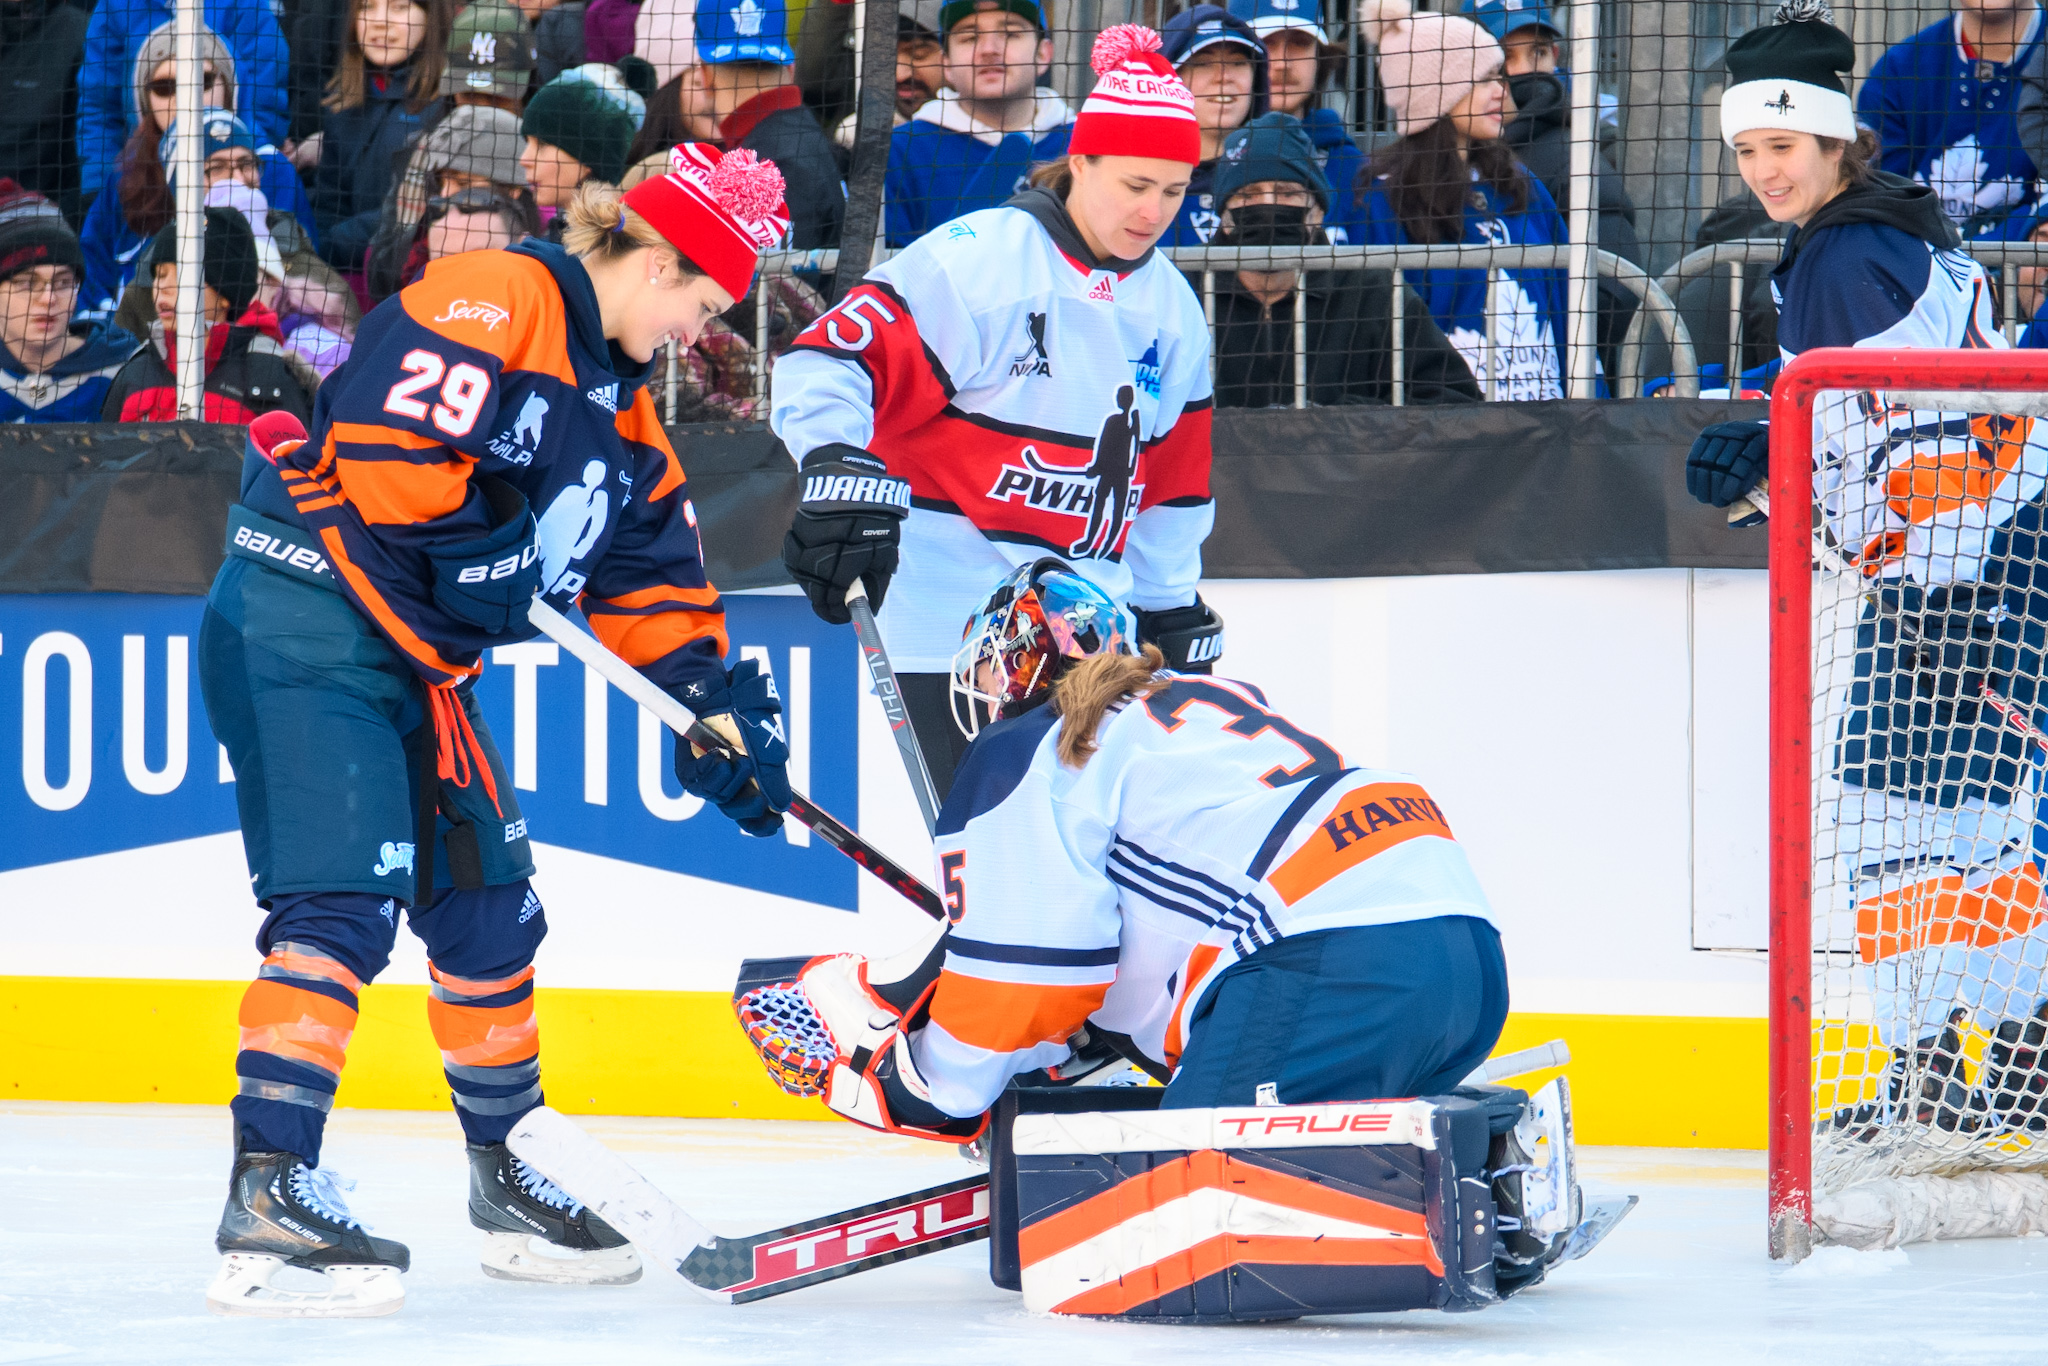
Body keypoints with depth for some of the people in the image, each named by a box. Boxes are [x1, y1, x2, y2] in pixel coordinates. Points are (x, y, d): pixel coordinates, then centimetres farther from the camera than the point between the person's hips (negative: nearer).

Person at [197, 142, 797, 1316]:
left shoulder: (620, 404, 16)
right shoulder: (493, 301, -15)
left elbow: (653, 568, 19)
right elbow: (388, 442, -27)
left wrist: (712, 699, 7)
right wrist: (488, 553, -19)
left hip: (415, 661, 10)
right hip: (304, 621, -10)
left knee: (488, 902, 15)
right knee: (346, 898, -20)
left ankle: (502, 1175, 30)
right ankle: (270, 1185, -26)